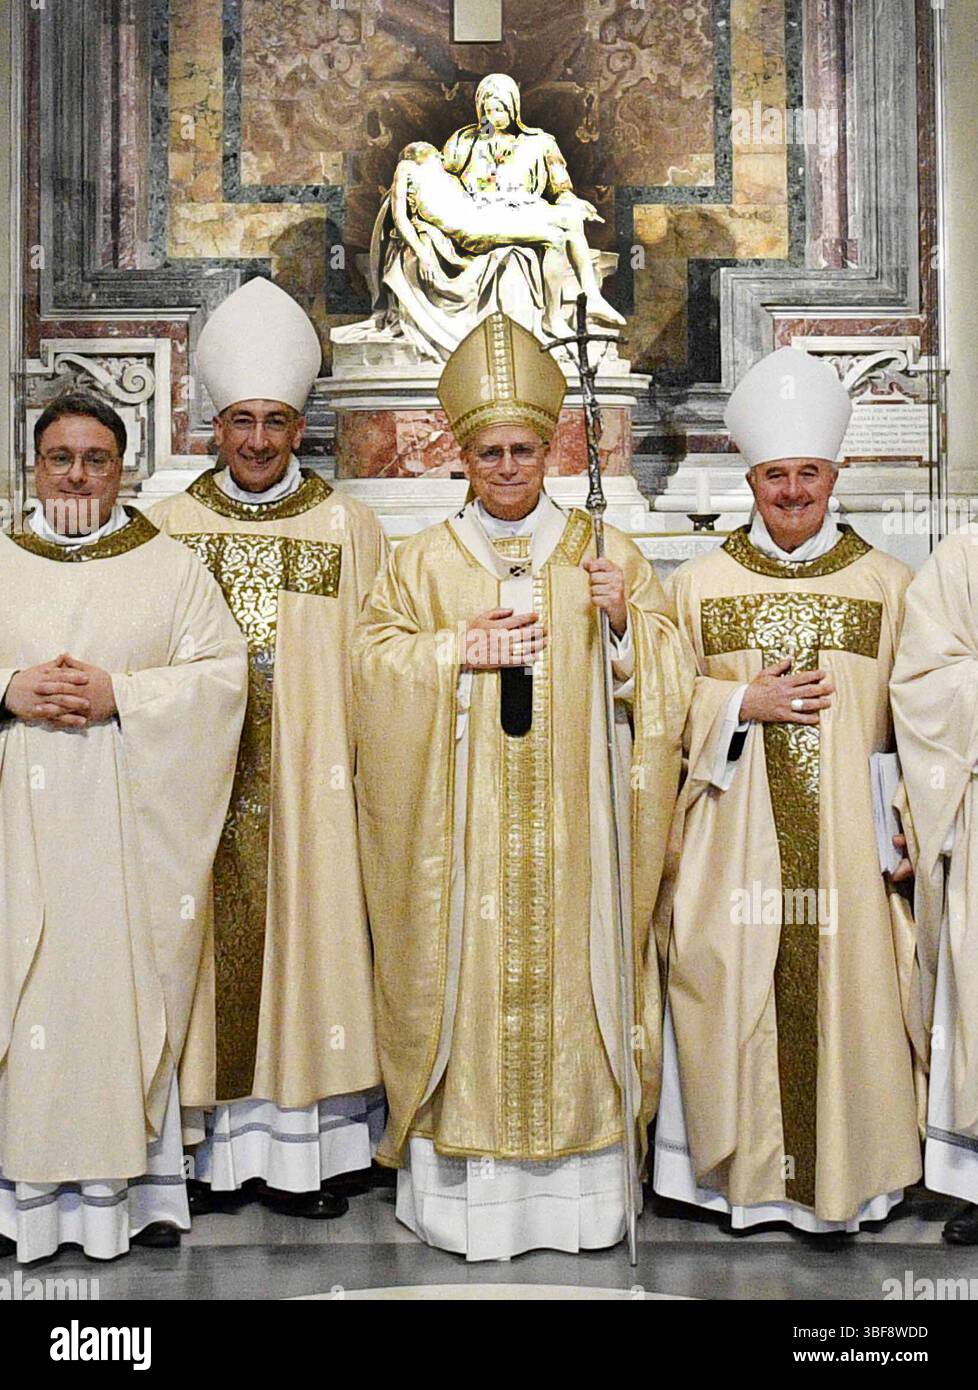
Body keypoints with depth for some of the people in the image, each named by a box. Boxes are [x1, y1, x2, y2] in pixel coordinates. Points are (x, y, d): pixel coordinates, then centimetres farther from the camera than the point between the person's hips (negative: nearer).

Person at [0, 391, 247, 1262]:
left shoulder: (170, 566, 7)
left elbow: (222, 672, -1)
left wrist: (120, 693, -14)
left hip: (130, 826, -1)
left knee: (131, 985, 1)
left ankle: (136, 1186, 13)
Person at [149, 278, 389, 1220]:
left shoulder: (348, 527, 4)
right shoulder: (169, 526, 7)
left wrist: (361, 772, -5)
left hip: (310, 784, -1)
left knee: (308, 942, 3)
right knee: (212, 945, 4)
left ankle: (310, 1148, 14)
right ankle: (220, 1144, 16)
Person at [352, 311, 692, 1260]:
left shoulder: (601, 554, 8)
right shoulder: (424, 562, 8)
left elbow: (671, 671, 7)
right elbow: (375, 663, 1)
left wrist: (624, 620, -12)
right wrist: (460, 652, -13)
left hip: (569, 815, 1)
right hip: (464, 817, 0)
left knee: (568, 961, 3)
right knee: (466, 967, 1)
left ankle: (577, 1180, 17)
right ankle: (464, 1181, 15)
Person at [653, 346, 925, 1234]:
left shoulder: (888, 585, 5)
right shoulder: (700, 584, 6)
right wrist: (744, 704, -9)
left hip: (846, 835, 0)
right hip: (735, 838, 0)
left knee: (844, 988, 1)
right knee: (736, 990, 2)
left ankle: (843, 1172, 20)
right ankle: (744, 1169, 20)